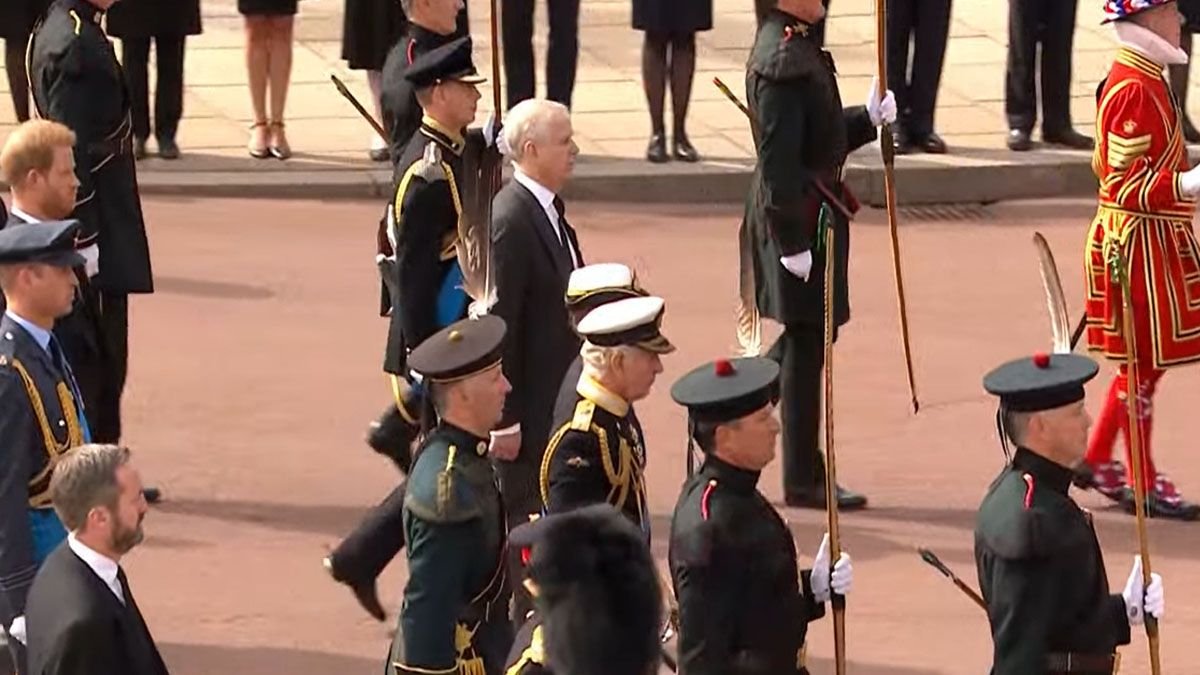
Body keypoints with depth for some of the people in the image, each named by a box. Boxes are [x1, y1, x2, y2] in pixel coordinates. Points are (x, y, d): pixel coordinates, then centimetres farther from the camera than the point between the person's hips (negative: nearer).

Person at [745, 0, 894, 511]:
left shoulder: (796, 47, 11)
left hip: (810, 218, 10)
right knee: (805, 344, 0)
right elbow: (778, 159, -24)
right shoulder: (784, 58, -21)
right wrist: (793, 241, -23)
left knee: (799, 343, 18)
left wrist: (868, 118, 4)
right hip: (803, 221, -10)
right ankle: (804, 481, 8)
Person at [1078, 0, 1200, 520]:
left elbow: (1109, 167, 19)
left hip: (1150, 243, 10)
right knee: (1143, 362, 0)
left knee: (1143, 362, 16)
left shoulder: (1139, 78, 11)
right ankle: (1144, 484, 9)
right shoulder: (1135, 91, -21)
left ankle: (1097, 462, 25)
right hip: (1140, 243, -10)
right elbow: (1125, 183, -24)